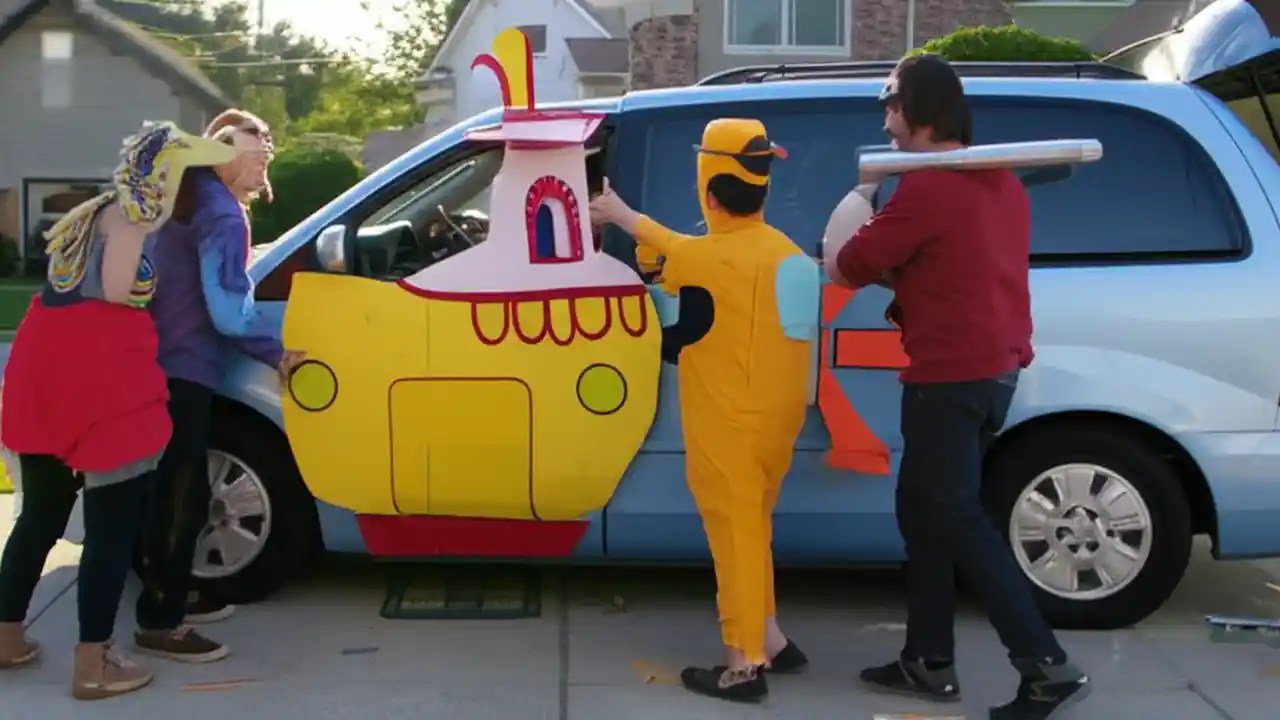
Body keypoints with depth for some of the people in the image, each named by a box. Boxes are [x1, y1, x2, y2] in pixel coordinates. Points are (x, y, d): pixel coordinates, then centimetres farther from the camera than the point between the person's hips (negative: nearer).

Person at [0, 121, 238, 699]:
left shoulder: (95, 212, 24)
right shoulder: (128, 216, -2)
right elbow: (116, 290, -9)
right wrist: (143, 222, 0)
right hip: (102, 369, -9)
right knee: (112, 524, -1)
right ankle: (94, 664, 3)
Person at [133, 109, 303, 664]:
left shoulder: (189, 197, 12)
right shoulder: (224, 216, -16)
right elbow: (229, 312, -19)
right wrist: (275, 352, -8)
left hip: (161, 363, 10)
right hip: (183, 370, -10)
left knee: (173, 490, 18)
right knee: (179, 495, -5)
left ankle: (171, 598, 29)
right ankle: (158, 624, 1)